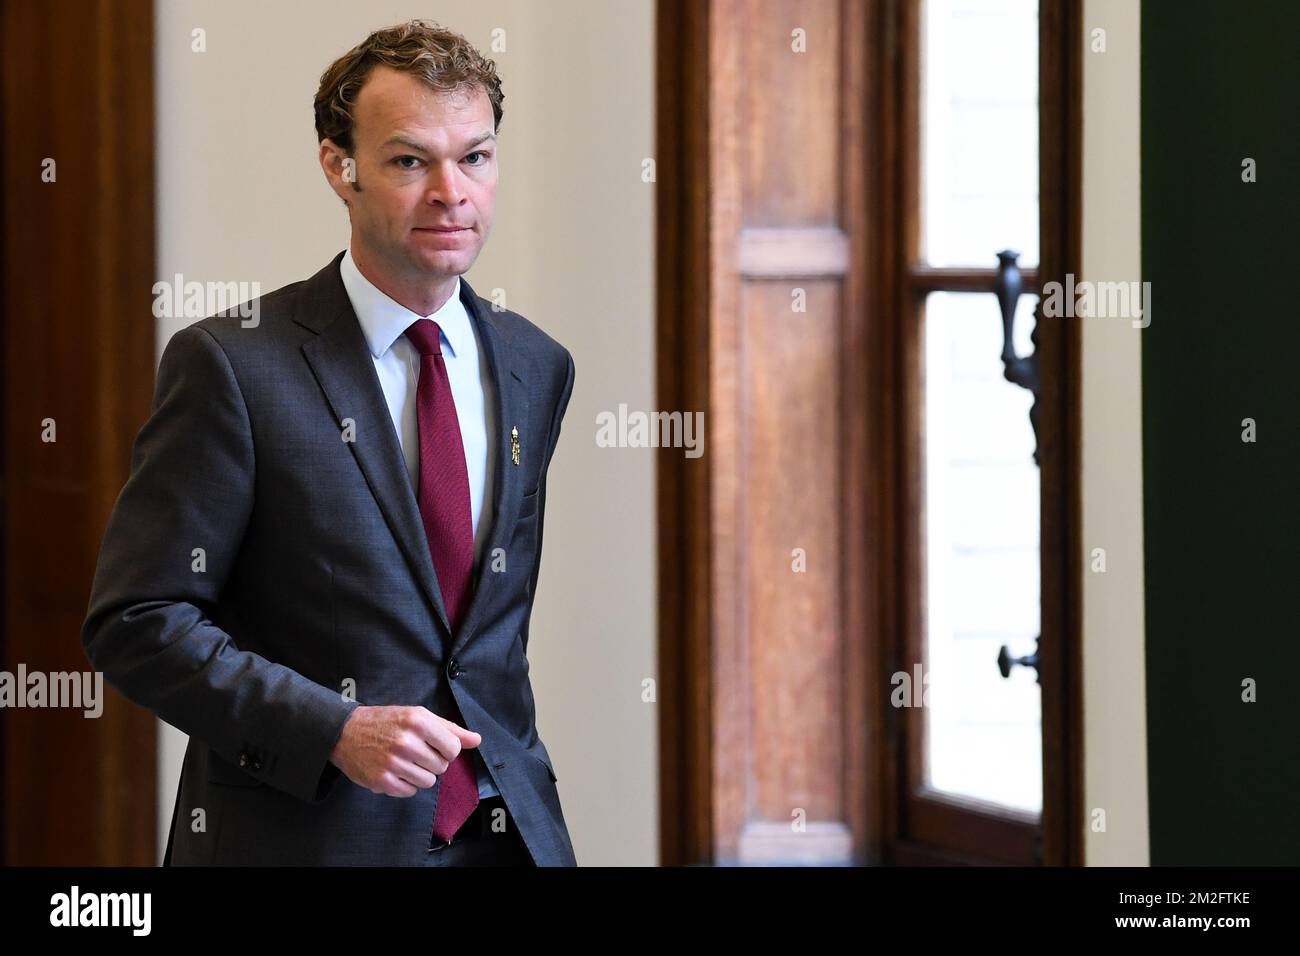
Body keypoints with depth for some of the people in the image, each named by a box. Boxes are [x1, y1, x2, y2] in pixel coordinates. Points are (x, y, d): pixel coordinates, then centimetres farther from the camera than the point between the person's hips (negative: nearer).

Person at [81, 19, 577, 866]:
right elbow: (135, 621, -12)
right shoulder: (232, 365, -9)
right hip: (301, 835, -4)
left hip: (505, 830, 5)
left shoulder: (537, 368, 9)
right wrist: (335, 731, -20)